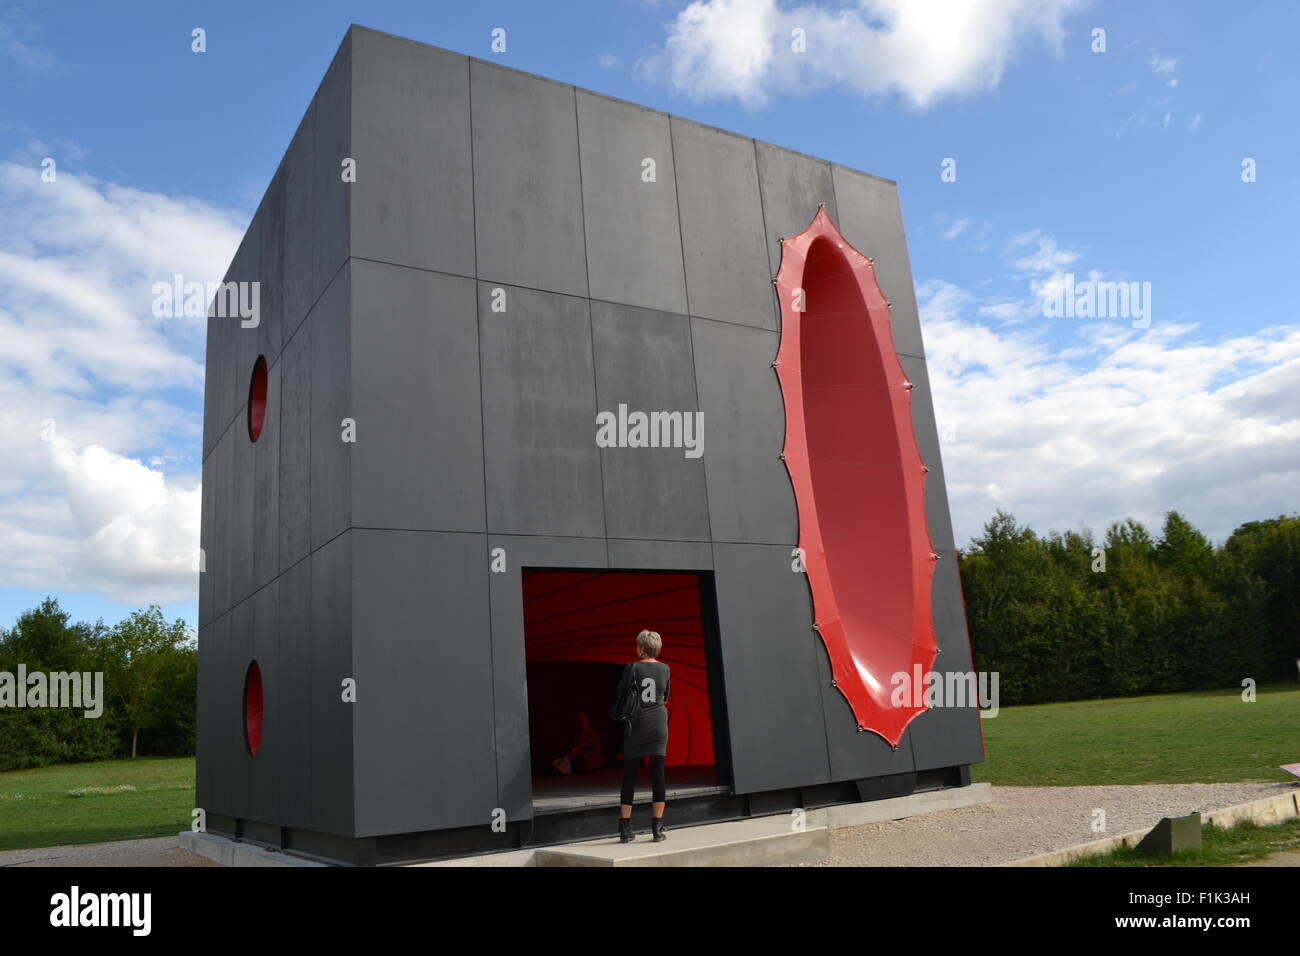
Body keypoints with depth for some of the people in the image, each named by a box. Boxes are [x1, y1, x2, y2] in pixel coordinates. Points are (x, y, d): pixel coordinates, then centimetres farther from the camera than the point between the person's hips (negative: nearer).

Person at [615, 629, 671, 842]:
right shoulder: (665, 669, 2)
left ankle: (625, 829, 6)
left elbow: (621, 694, -2)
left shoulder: (632, 667, -8)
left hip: (636, 723, -2)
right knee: (658, 773, 3)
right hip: (659, 723, 2)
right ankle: (657, 827, 1)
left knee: (630, 775, 5)